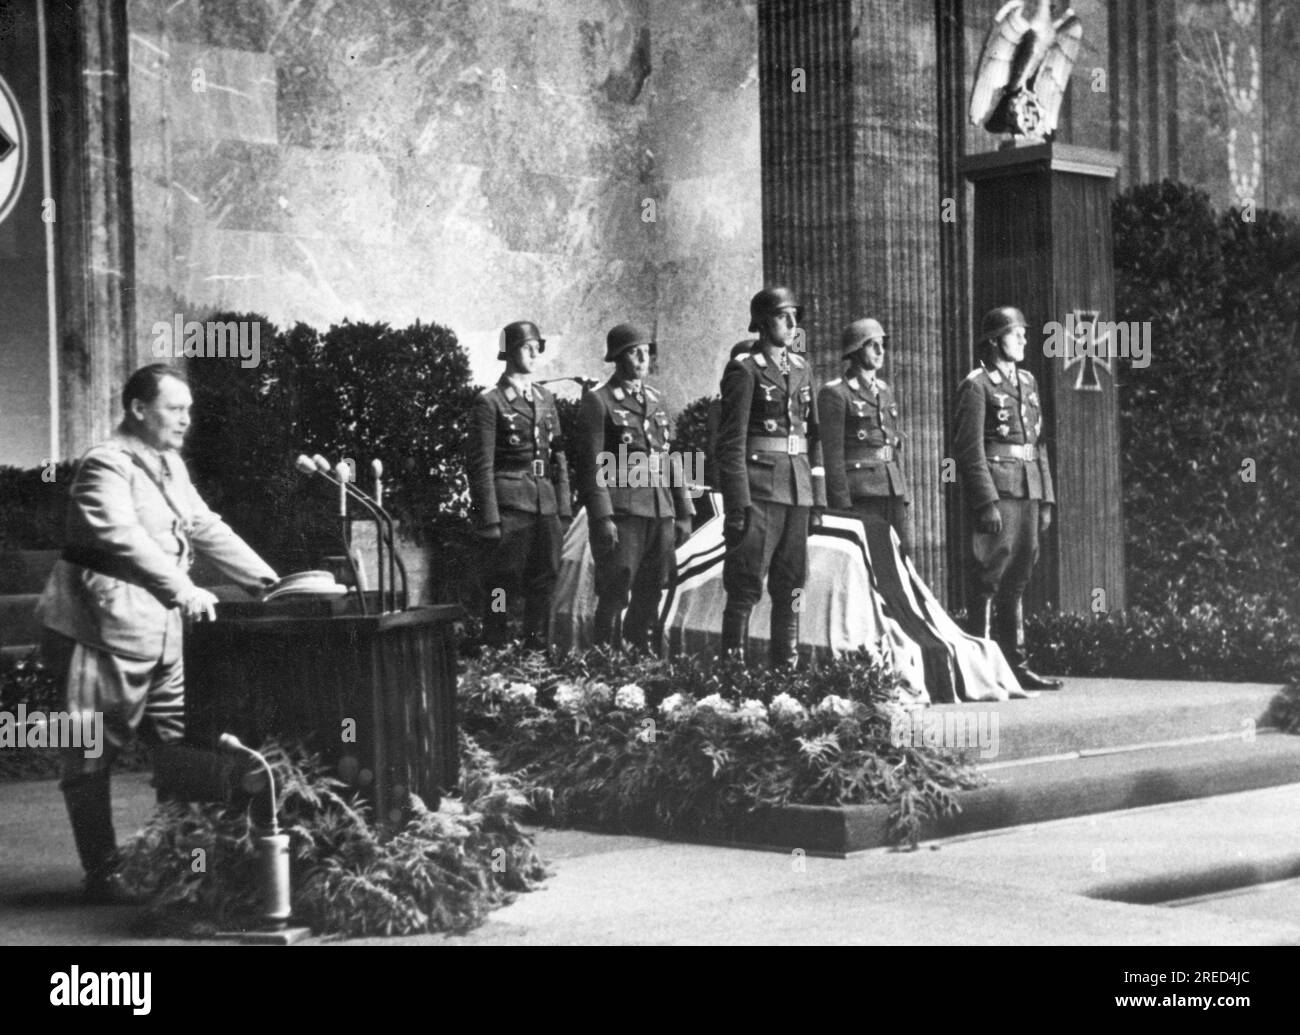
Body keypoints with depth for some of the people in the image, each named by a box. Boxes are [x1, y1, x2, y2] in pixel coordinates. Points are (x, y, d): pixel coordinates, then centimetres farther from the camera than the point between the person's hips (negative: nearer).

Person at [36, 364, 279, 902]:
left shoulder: (171, 466, 15)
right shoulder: (105, 466, -14)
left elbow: (208, 529, 15)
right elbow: (125, 539, -28)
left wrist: (268, 582, 5)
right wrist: (184, 591, -39)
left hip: (160, 636, 9)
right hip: (104, 636, -9)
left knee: (181, 751, 7)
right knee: (93, 762, 2)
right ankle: (102, 875, 10)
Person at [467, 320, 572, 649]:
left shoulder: (545, 399, 15)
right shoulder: (489, 402, -5)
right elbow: (481, 466, -8)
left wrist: (564, 505, 8)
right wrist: (489, 519, -13)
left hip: (546, 505, 6)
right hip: (509, 504, -6)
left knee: (544, 583, 9)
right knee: (503, 584, -4)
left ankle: (537, 649, 17)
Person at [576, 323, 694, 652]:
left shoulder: (656, 400, 18)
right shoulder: (597, 401, -2)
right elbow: (593, 465, -8)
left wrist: (683, 513, 14)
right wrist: (602, 518, -16)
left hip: (661, 513, 6)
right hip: (622, 514, -6)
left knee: (649, 599, 9)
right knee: (613, 599, -5)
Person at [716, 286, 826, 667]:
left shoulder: (802, 370, 15)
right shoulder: (744, 370, -5)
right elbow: (731, 443, -9)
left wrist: (819, 498, 12)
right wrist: (738, 504, -15)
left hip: (798, 492, 6)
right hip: (759, 491, -6)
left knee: (790, 588, 8)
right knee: (746, 588, -6)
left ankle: (787, 664, 13)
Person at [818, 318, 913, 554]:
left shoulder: (884, 391, 18)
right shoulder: (835, 393, -5)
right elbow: (833, 455, -10)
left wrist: (903, 496, 16)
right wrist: (842, 506, -15)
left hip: (893, 490, 7)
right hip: (859, 493, -7)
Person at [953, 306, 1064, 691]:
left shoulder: (1026, 381, 17)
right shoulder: (976, 386, -6)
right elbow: (970, 450, -12)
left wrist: (1045, 500, 14)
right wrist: (987, 502, -18)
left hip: (1028, 491, 7)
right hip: (997, 491, -7)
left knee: (1017, 580, 10)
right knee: (989, 581, -6)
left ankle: (1017, 664, 15)